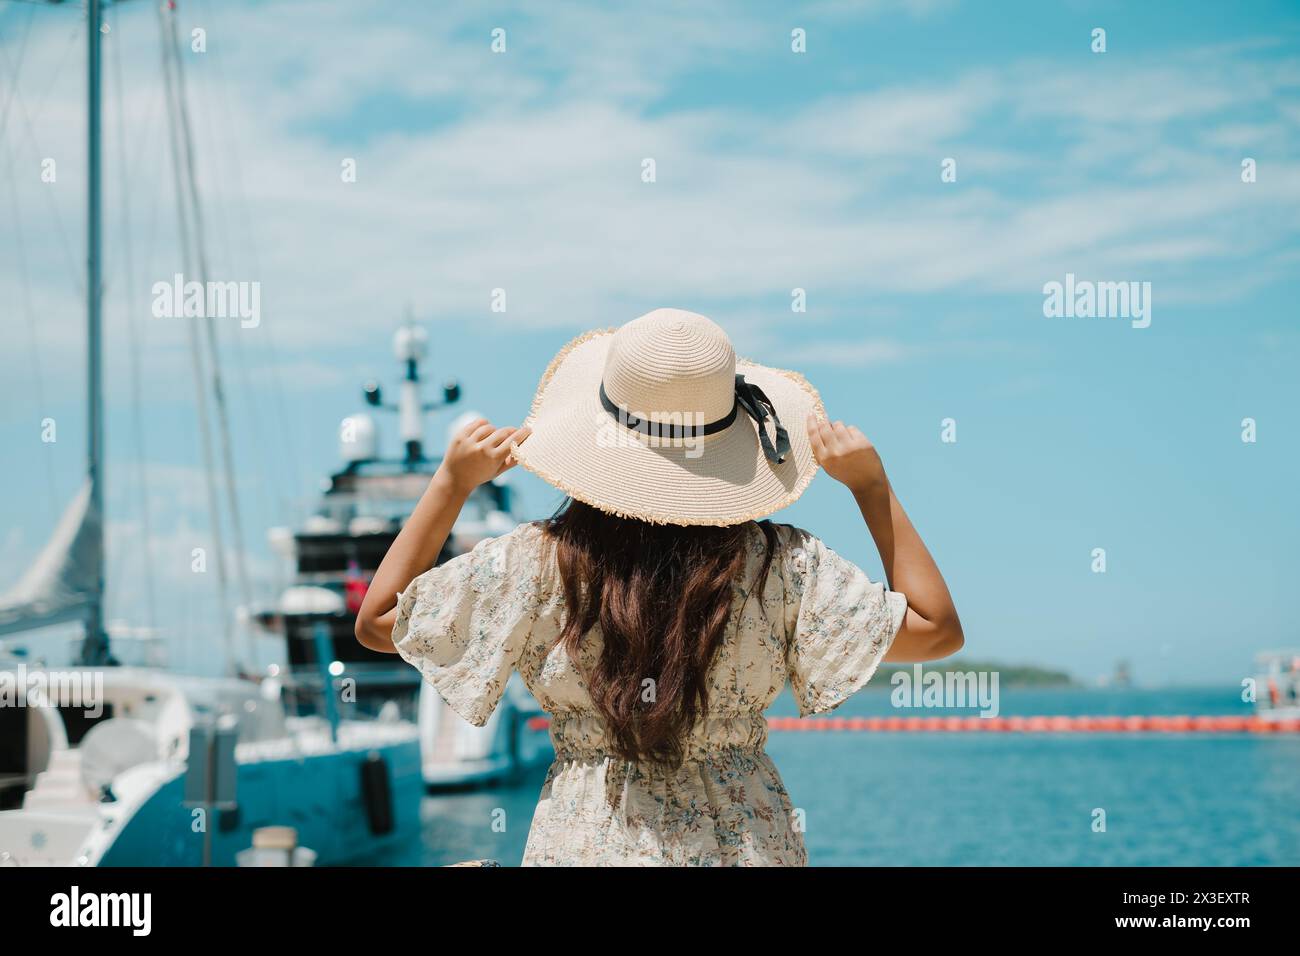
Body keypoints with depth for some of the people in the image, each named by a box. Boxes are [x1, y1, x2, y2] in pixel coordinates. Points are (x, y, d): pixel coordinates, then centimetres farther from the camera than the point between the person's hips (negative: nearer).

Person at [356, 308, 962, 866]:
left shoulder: (539, 562, -13)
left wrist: (452, 482, 1)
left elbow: (378, 621, -2)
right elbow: (937, 628, -4)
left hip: (587, 841, 0)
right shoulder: (781, 565, -12)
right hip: (747, 840, 0)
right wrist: (871, 485, -1)